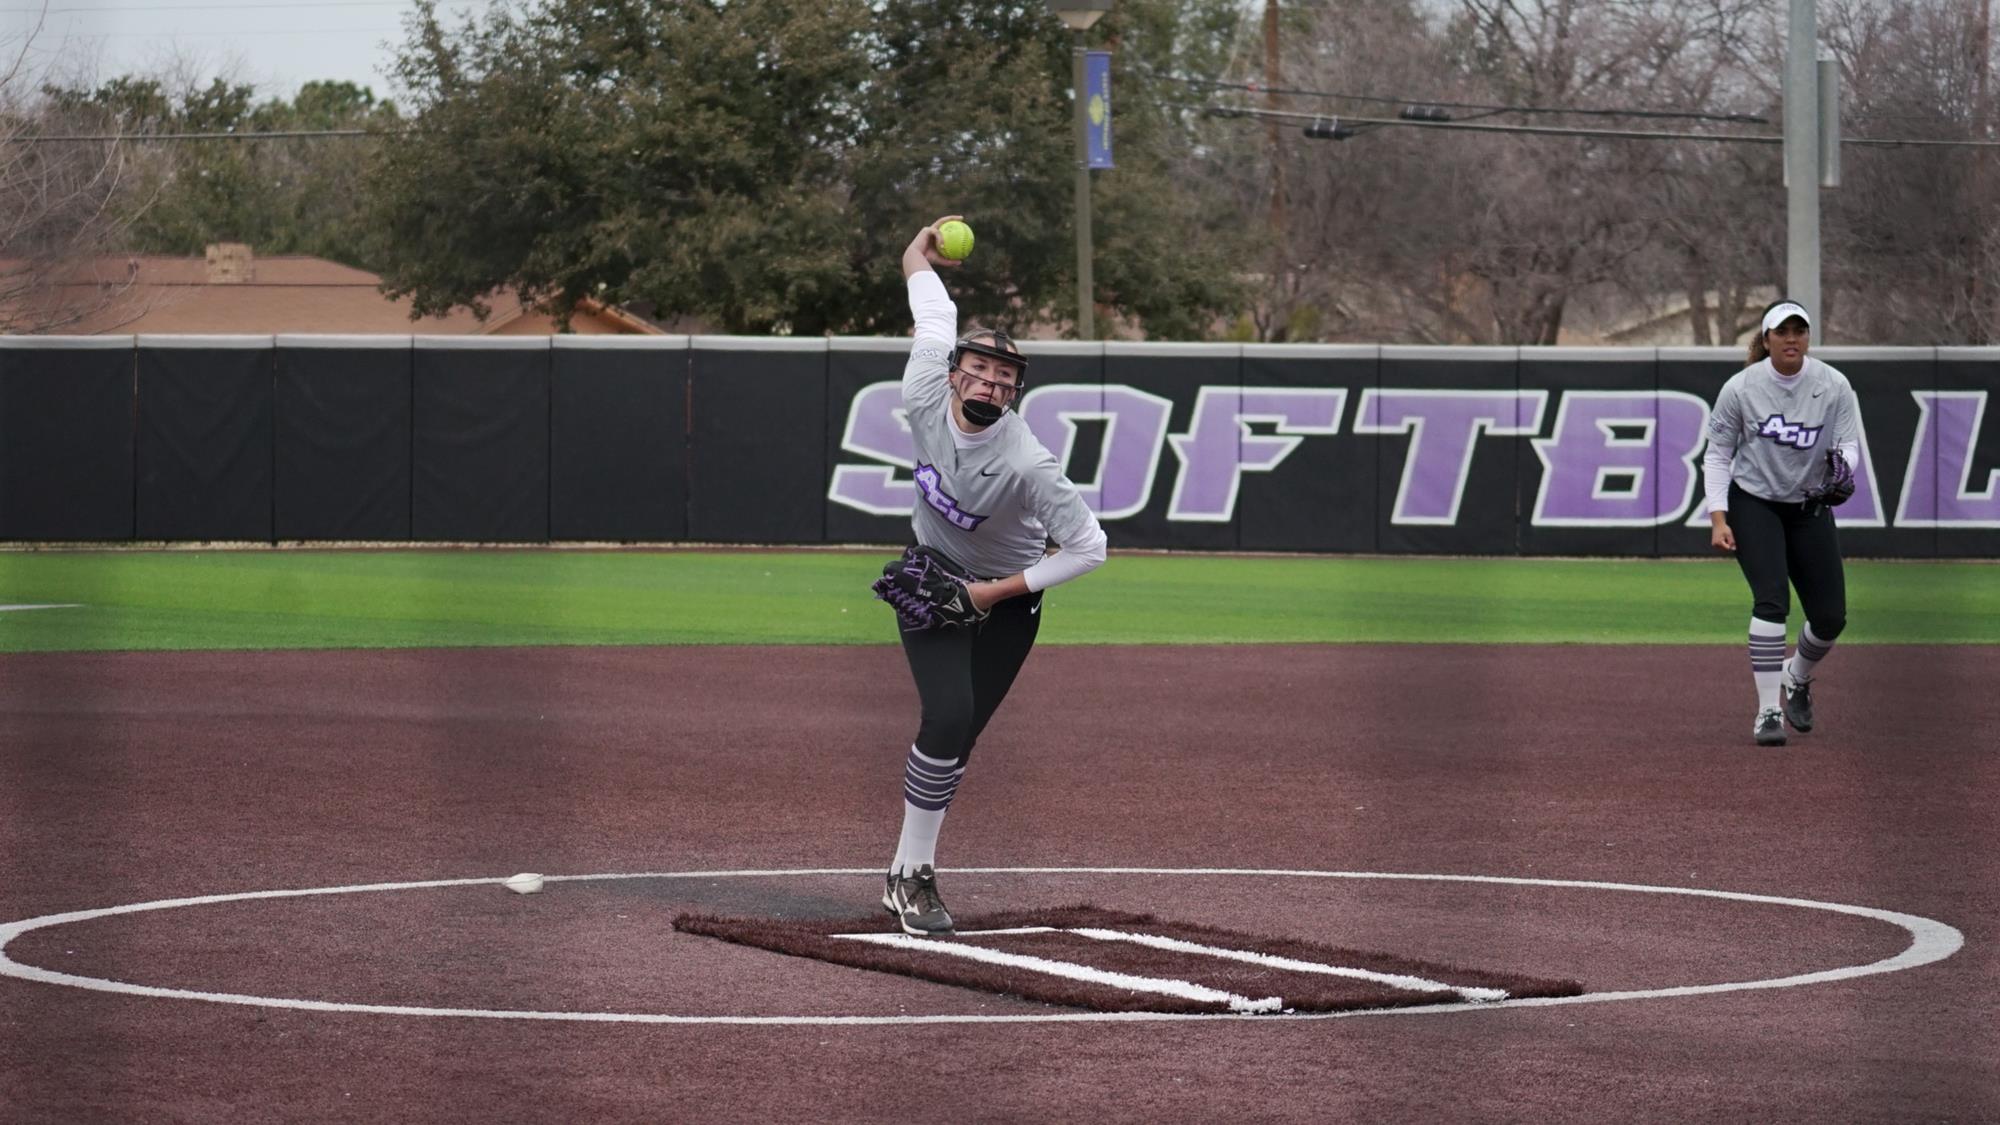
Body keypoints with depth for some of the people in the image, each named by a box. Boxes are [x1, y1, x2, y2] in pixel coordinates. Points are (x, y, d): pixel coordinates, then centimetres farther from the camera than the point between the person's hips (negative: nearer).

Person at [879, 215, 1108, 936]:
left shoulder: (1027, 464, -32)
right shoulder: (925, 398, -22)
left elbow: (1090, 548, -26)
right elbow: (930, 302, -4)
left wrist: (1000, 592, -22)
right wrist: (925, 249, 16)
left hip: (1007, 602, -1)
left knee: (956, 738, -2)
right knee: (948, 717, -17)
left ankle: (911, 873, 12)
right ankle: (912, 873, -10)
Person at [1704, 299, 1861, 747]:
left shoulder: (1834, 386, -9)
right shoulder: (1740, 388, -13)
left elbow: (1848, 443, -8)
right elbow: (1718, 455, -6)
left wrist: (1841, 467, -33)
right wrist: (1718, 519, -14)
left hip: (1810, 508, 3)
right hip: (1754, 504, -3)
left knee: (1831, 616, 2)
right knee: (1771, 600, -21)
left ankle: (1796, 678, 35)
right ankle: (1768, 713, -17)